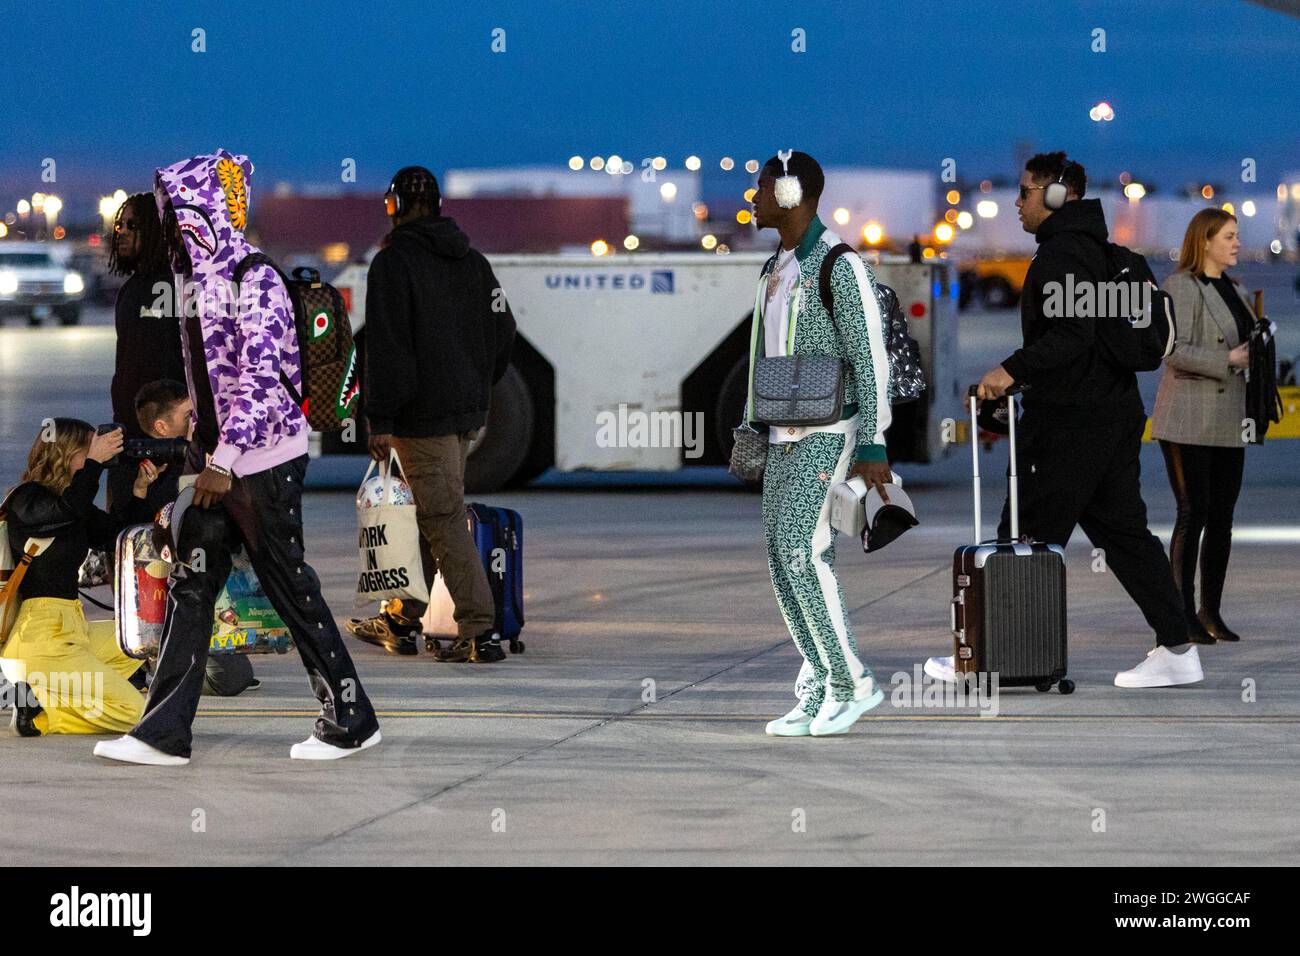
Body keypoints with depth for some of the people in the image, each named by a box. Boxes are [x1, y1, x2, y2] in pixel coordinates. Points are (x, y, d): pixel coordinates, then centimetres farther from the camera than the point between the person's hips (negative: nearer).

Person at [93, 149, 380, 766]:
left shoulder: (255, 281, -16)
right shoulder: (196, 278, 11)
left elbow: (262, 373, -24)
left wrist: (225, 460, -28)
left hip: (265, 459, -9)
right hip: (219, 461, 9)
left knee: (290, 587, -1)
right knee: (189, 587, 4)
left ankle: (350, 721, 12)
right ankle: (164, 732, 4)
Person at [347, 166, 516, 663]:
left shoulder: (393, 262, -11)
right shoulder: (473, 262, 12)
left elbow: (387, 346, -15)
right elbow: (503, 330, 15)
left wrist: (380, 419, -13)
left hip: (421, 415, -8)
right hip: (468, 411, 8)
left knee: (444, 519, -7)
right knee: (431, 513, 17)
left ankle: (480, 631, -12)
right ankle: (401, 620, 27)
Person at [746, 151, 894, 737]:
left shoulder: (840, 267, -13)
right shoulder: (775, 270, 15)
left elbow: (870, 358, -16)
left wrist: (873, 446, -20)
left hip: (828, 434, -9)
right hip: (784, 437, 9)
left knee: (801, 551, -18)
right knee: (784, 559, 3)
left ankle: (850, 681, -9)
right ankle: (818, 693, 6)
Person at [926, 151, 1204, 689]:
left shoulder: (1062, 253, -13)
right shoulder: (1097, 249, 19)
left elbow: (1071, 335, -24)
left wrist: (1013, 369, -25)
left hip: (1069, 419, -10)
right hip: (1117, 411, 10)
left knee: (1028, 536, -4)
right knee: (1121, 529, 9)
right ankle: (1178, 649, 5)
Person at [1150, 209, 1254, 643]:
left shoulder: (1233, 289, 17)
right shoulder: (1181, 287, -8)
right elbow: (1175, 351, -18)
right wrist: (1228, 360, -19)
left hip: (1228, 424, 8)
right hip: (1188, 423, -8)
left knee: (1222, 517, 6)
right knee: (1193, 514, -9)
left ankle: (1211, 612, 13)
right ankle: (1183, 615, -5)